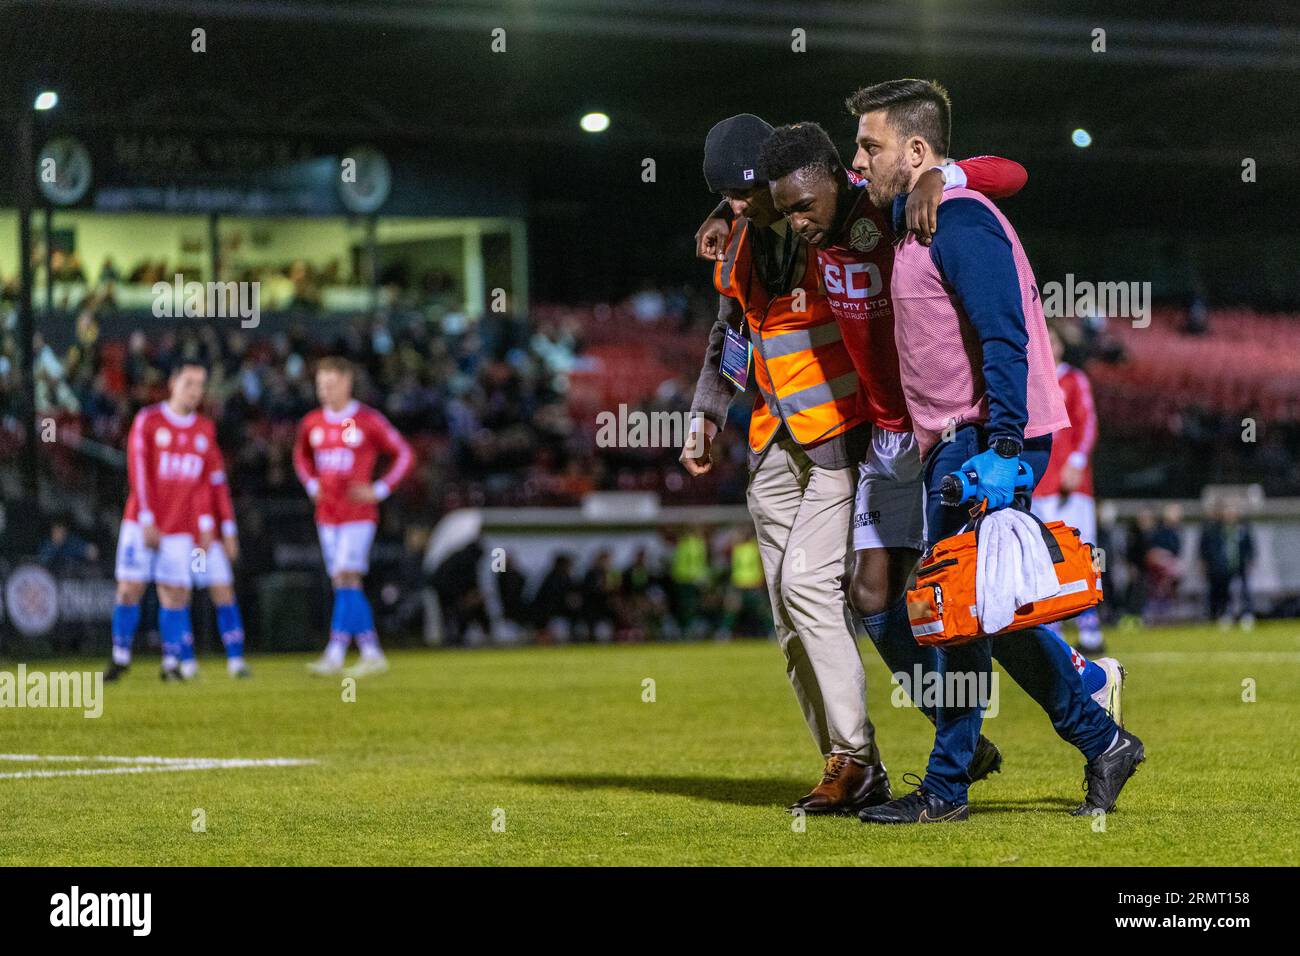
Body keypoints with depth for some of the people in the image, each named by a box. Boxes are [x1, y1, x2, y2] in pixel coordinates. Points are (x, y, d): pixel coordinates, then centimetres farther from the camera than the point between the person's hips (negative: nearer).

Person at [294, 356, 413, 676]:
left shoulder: (368, 421, -6)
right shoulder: (312, 423, 8)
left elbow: (403, 454, 0)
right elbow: (301, 456, 28)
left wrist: (379, 490, -8)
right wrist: (312, 485, 11)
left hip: (357, 514, -6)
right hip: (327, 514, 6)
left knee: (346, 578, -15)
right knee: (344, 585, 5)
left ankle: (335, 653, -16)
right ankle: (371, 654, 10)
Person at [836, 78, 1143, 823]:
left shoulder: (959, 221, -14)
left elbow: (1004, 340, -21)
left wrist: (1002, 451, -27)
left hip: (985, 442, -10)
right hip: (958, 442, 10)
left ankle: (946, 789, -2)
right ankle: (1103, 743, 16)